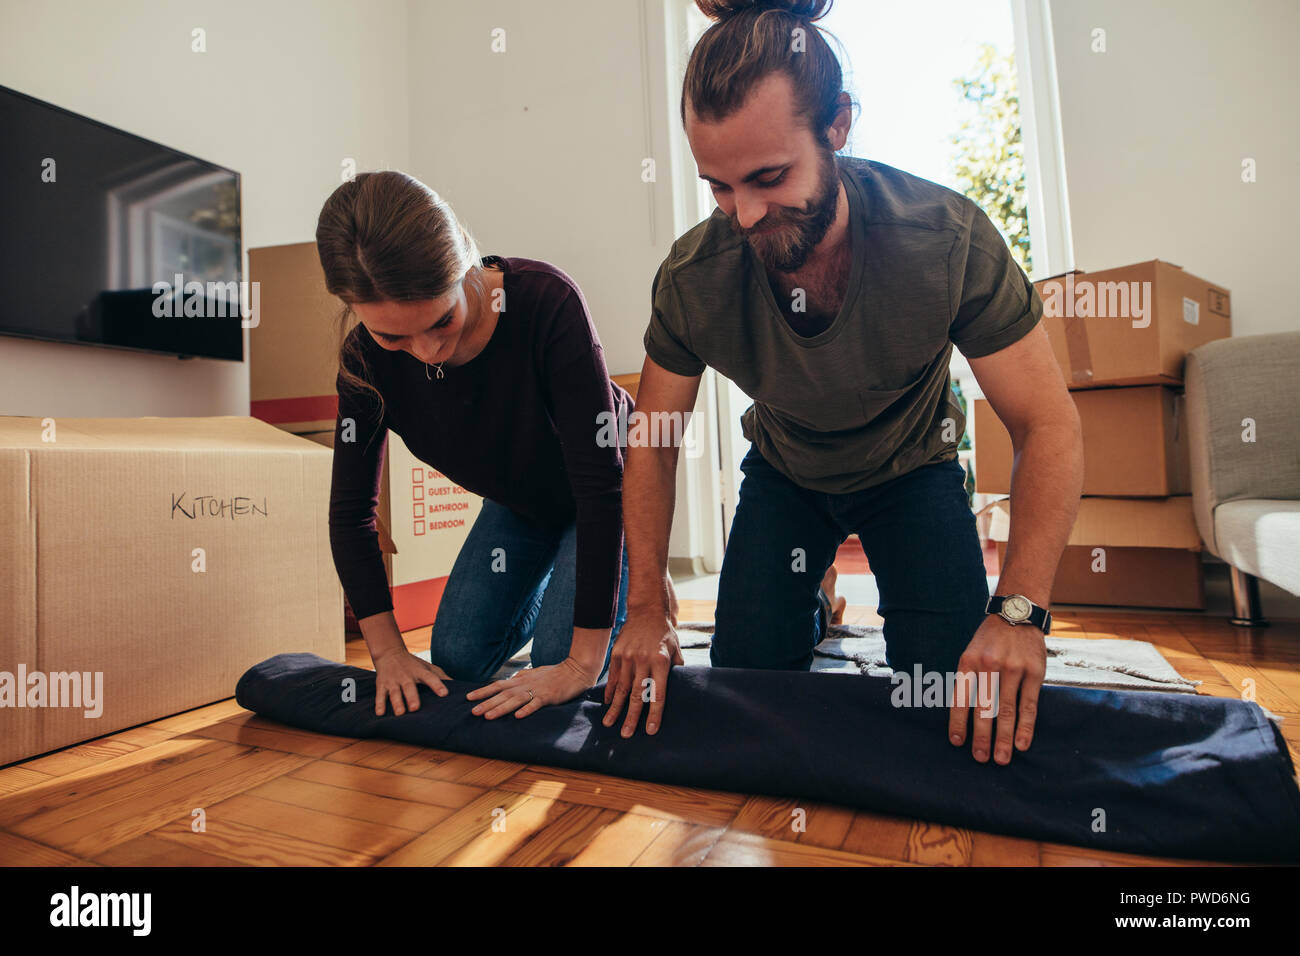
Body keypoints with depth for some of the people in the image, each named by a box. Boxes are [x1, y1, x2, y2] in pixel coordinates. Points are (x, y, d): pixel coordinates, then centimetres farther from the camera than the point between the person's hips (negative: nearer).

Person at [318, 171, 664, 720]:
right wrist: (387, 652, -14)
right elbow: (350, 510, -11)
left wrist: (582, 662, -33)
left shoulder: (545, 300, -37)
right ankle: (547, 585, 29)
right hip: (518, 503, 5)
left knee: (556, 666, -13)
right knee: (456, 661, 2)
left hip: (607, 498, -4)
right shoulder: (368, 356, -22)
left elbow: (601, 482, -36)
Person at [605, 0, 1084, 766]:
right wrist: (648, 610, -19)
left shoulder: (948, 238, -30)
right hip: (784, 474, 2)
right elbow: (653, 443, -15)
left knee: (955, 711, -8)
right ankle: (811, 612, 29)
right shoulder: (692, 279, -26)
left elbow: (1048, 425, -24)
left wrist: (1019, 610, -36)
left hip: (914, 471, -1)